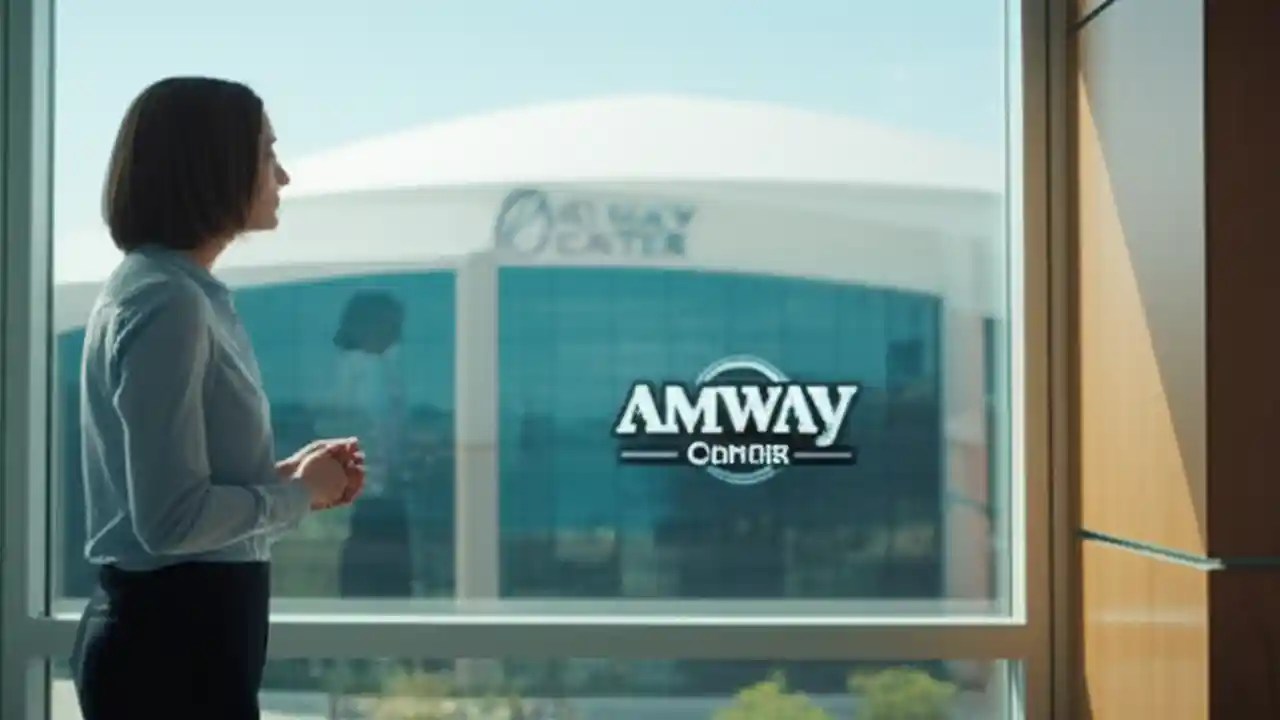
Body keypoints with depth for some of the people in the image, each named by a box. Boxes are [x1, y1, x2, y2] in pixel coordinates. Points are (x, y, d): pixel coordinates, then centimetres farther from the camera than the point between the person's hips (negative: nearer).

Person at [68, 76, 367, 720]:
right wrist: (300, 494, -8)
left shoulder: (170, 291, 13)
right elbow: (171, 518, -23)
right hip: (172, 635, -10)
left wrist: (290, 472, 6)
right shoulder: (168, 303, -17)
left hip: (182, 625, 10)